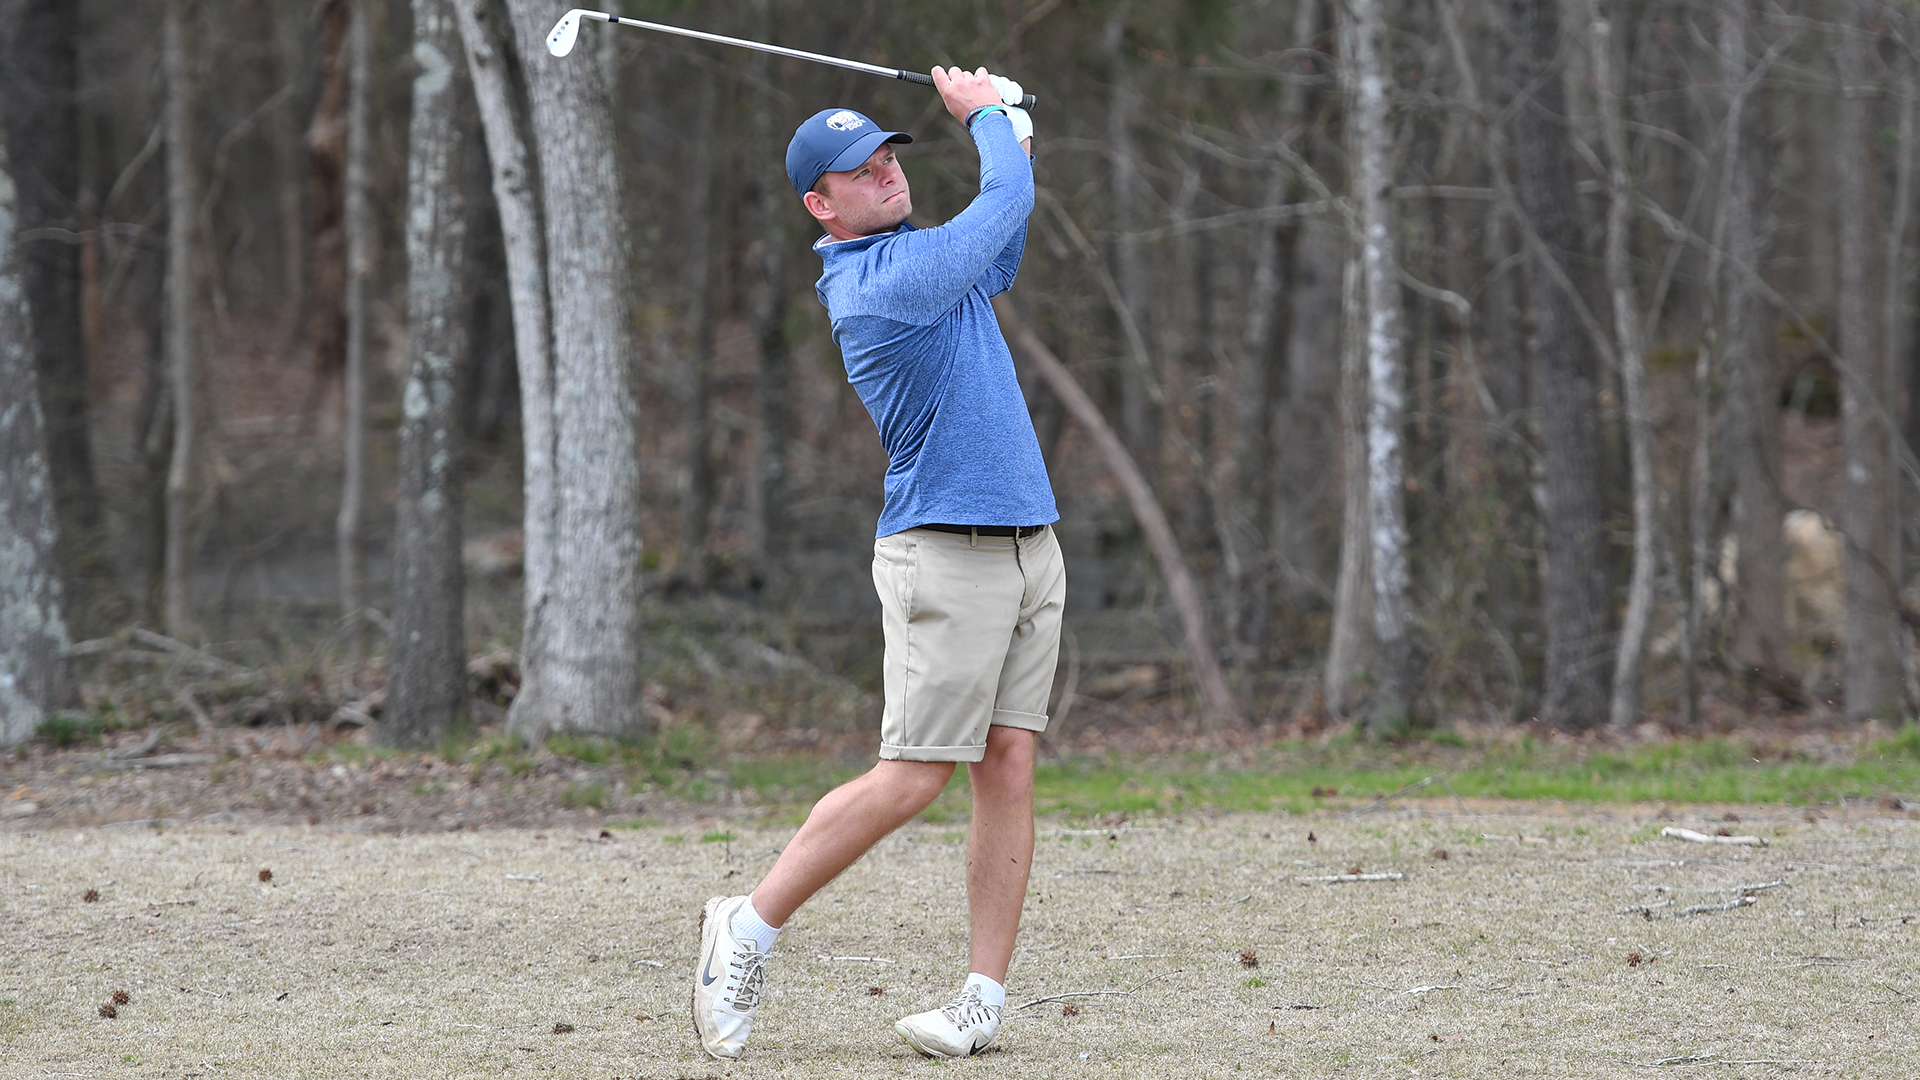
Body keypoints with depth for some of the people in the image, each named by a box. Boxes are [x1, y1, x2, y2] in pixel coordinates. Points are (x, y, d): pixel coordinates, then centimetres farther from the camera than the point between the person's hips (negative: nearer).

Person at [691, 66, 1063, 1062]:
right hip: (944, 556, -8)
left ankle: (983, 1004, -1)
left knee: (1009, 766, 0)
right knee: (913, 777, -10)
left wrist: (1018, 137, 18)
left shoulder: (930, 262, 14)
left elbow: (999, 252, 34)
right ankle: (748, 928, 3)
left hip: (1029, 548, 8)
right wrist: (986, 113, 9)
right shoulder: (880, 281, -14)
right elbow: (1002, 206, -9)